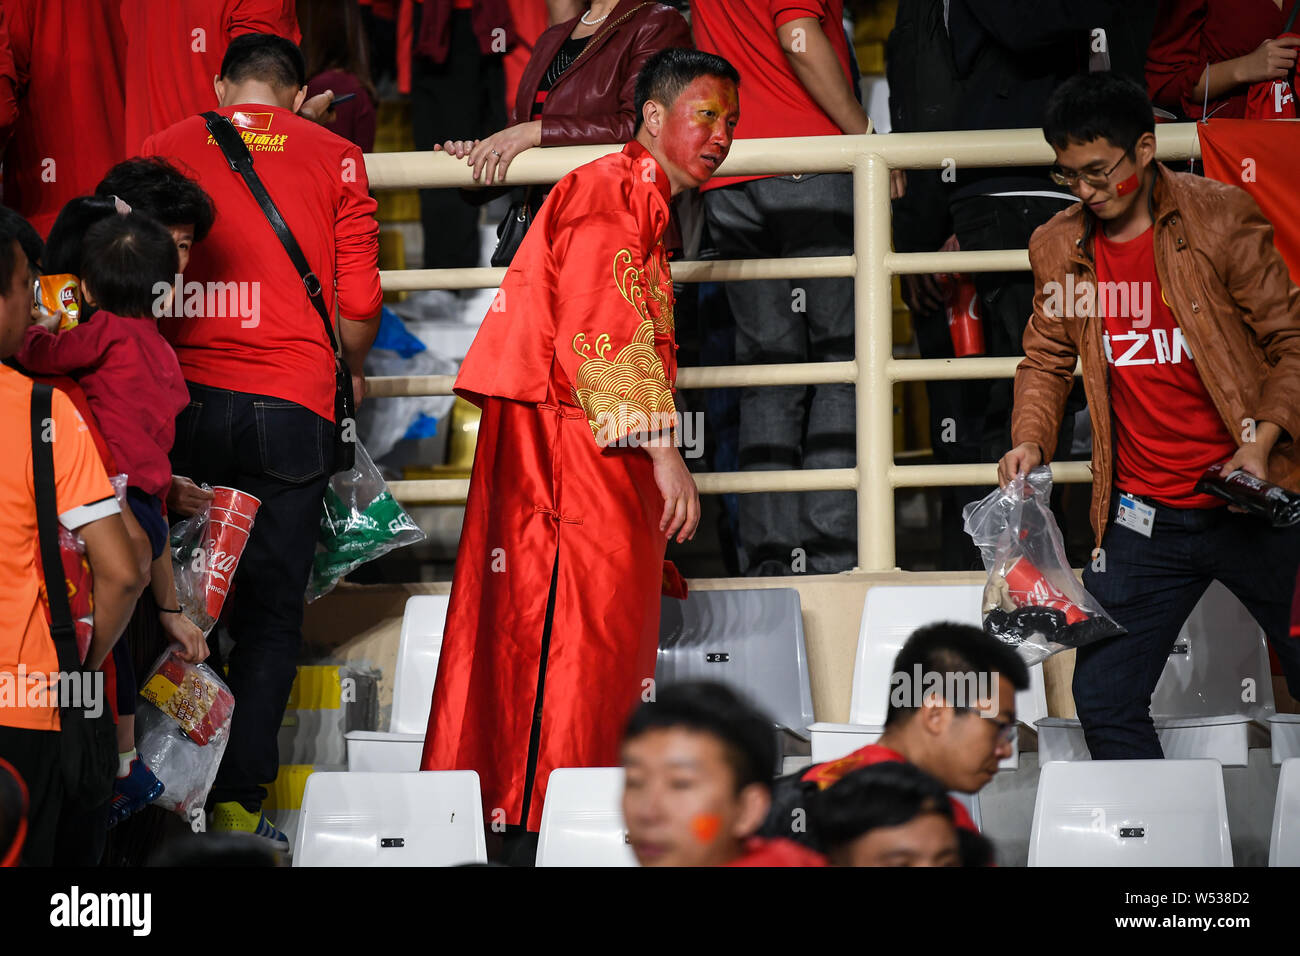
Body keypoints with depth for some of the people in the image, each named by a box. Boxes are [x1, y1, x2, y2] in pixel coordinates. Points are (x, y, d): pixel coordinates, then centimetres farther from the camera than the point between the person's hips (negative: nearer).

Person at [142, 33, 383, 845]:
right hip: (289, 407, -1)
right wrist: (351, 371, 23)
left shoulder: (165, 149, 10)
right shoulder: (334, 157, 6)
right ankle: (237, 802, -2)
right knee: (271, 615, 4)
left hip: (179, 402, 1)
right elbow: (359, 299, 3)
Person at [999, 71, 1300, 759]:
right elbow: (1046, 359, 17)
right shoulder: (1058, 247, 4)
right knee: (1102, 698, 2)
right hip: (1143, 517, 4)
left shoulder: (1220, 218, -7)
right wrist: (1030, 440, -1)